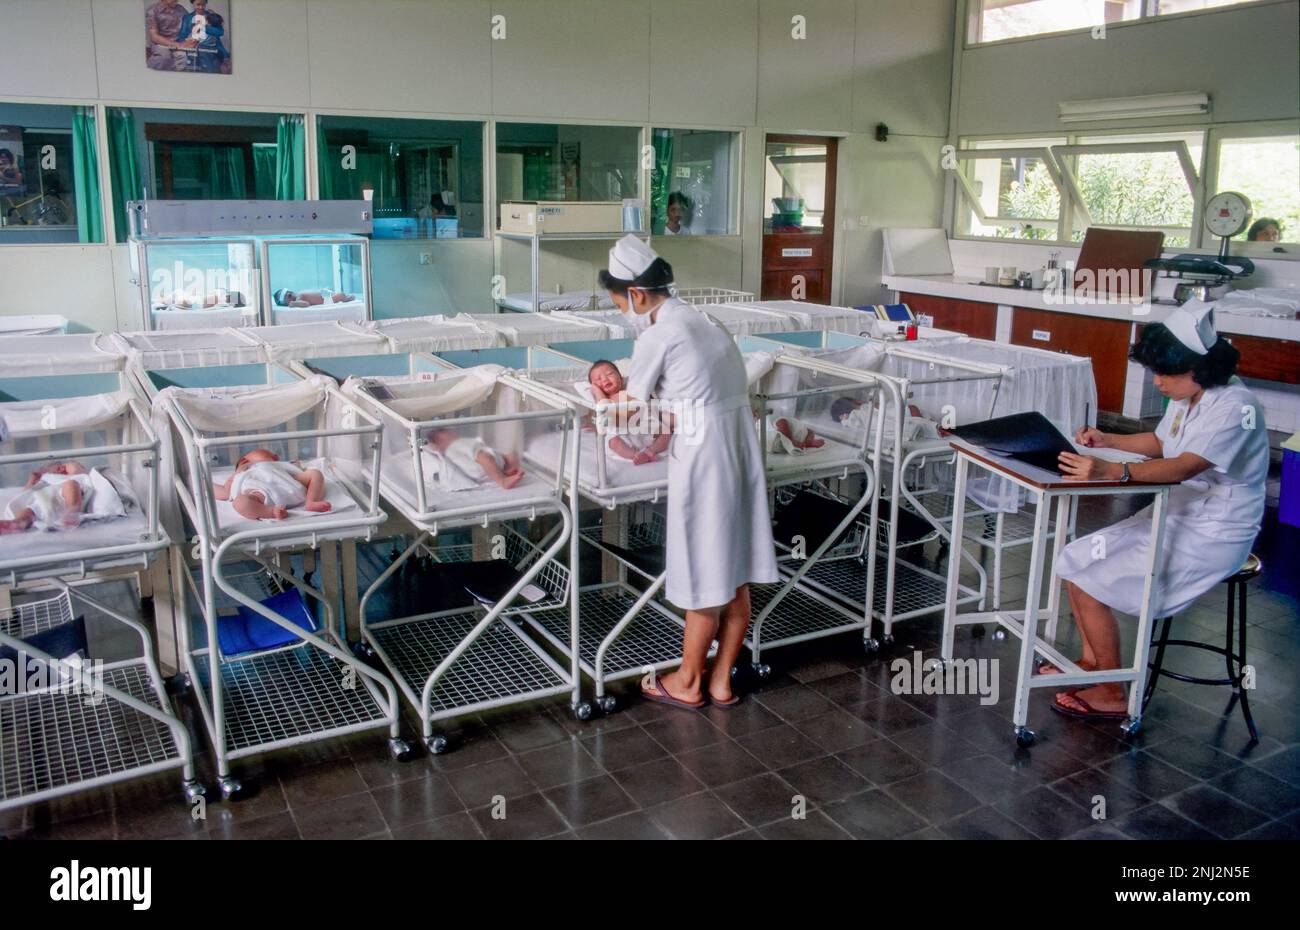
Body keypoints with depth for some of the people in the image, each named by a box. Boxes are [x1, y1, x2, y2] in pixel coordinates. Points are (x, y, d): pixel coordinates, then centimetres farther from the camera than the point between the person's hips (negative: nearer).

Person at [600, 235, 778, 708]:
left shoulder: (657, 336, -11)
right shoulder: (696, 318, 14)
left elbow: (632, 408, 0)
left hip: (704, 456, -8)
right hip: (740, 444, 9)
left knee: (706, 577, 4)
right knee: (736, 573, 13)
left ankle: (688, 683, 21)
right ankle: (722, 679, 26)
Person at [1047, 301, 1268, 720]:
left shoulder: (1234, 406, -23)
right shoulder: (1188, 397, 5)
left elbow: (1184, 467, -37)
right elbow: (1159, 443, 22)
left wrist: (1112, 471, -50)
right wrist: (1107, 441, 7)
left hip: (1212, 536, -9)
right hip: (1176, 515, 9)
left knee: (1092, 577, -15)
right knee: (1076, 559, 2)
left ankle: (1111, 693, -2)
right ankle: (1091, 660, 15)